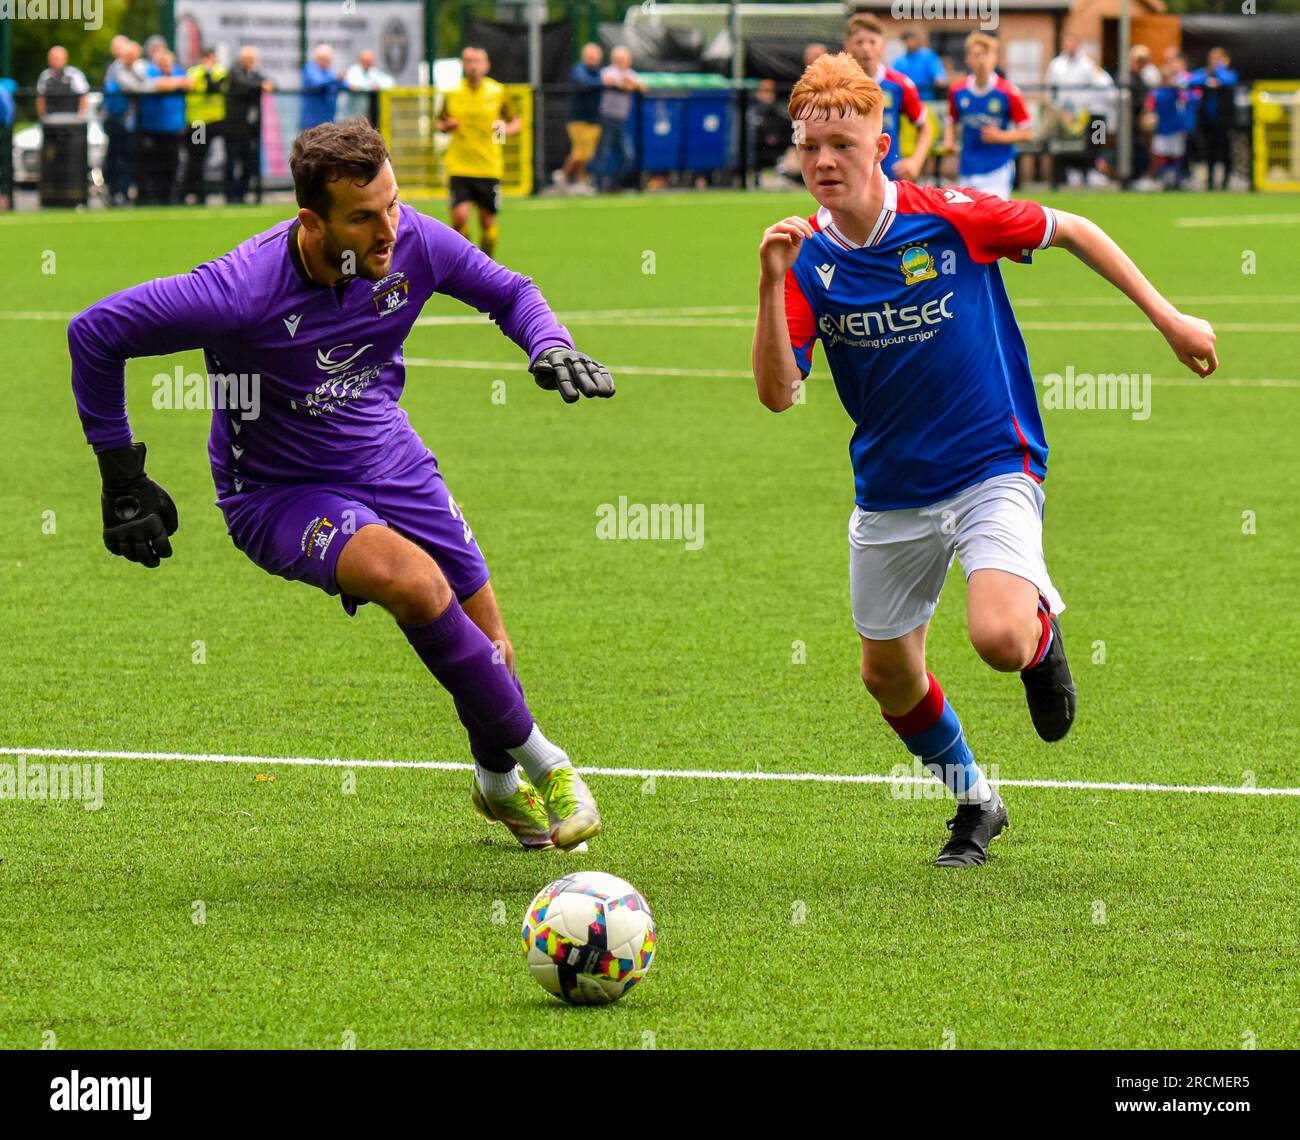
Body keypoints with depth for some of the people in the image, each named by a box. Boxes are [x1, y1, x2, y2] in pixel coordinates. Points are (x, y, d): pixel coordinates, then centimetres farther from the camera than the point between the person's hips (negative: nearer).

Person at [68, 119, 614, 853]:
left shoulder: (413, 242, -16)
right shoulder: (243, 293, -31)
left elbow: (508, 292, 4)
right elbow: (96, 334, -19)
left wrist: (550, 346, -18)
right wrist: (123, 478, -14)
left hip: (391, 462, 5)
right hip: (279, 496, -5)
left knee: (485, 643, 6)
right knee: (415, 580, -32)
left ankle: (500, 783, 41)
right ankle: (539, 760, -13)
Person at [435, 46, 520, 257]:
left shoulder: (498, 92, 1)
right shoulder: (452, 93, 1)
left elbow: (516, 121, 11)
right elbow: (439, 123, 14)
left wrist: (506, 130, -11)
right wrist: (446, 126, -10)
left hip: (489, 167, 1)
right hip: (459, 166, -1)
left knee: (487, 221, 4)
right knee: (460, 216, -14)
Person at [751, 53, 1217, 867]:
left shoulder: (950, 218, -15)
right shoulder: (809, 261, -7)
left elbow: (1070, 231, 0)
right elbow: (778, 393, -15)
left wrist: (1166, 317, 2)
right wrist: (772, 285, -27)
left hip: (994, 469, -4)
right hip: (891, 490, 4)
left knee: (1000, 639, -27)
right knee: (889, 676, 11)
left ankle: (1042, 623, 12)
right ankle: (975, 804, 38)